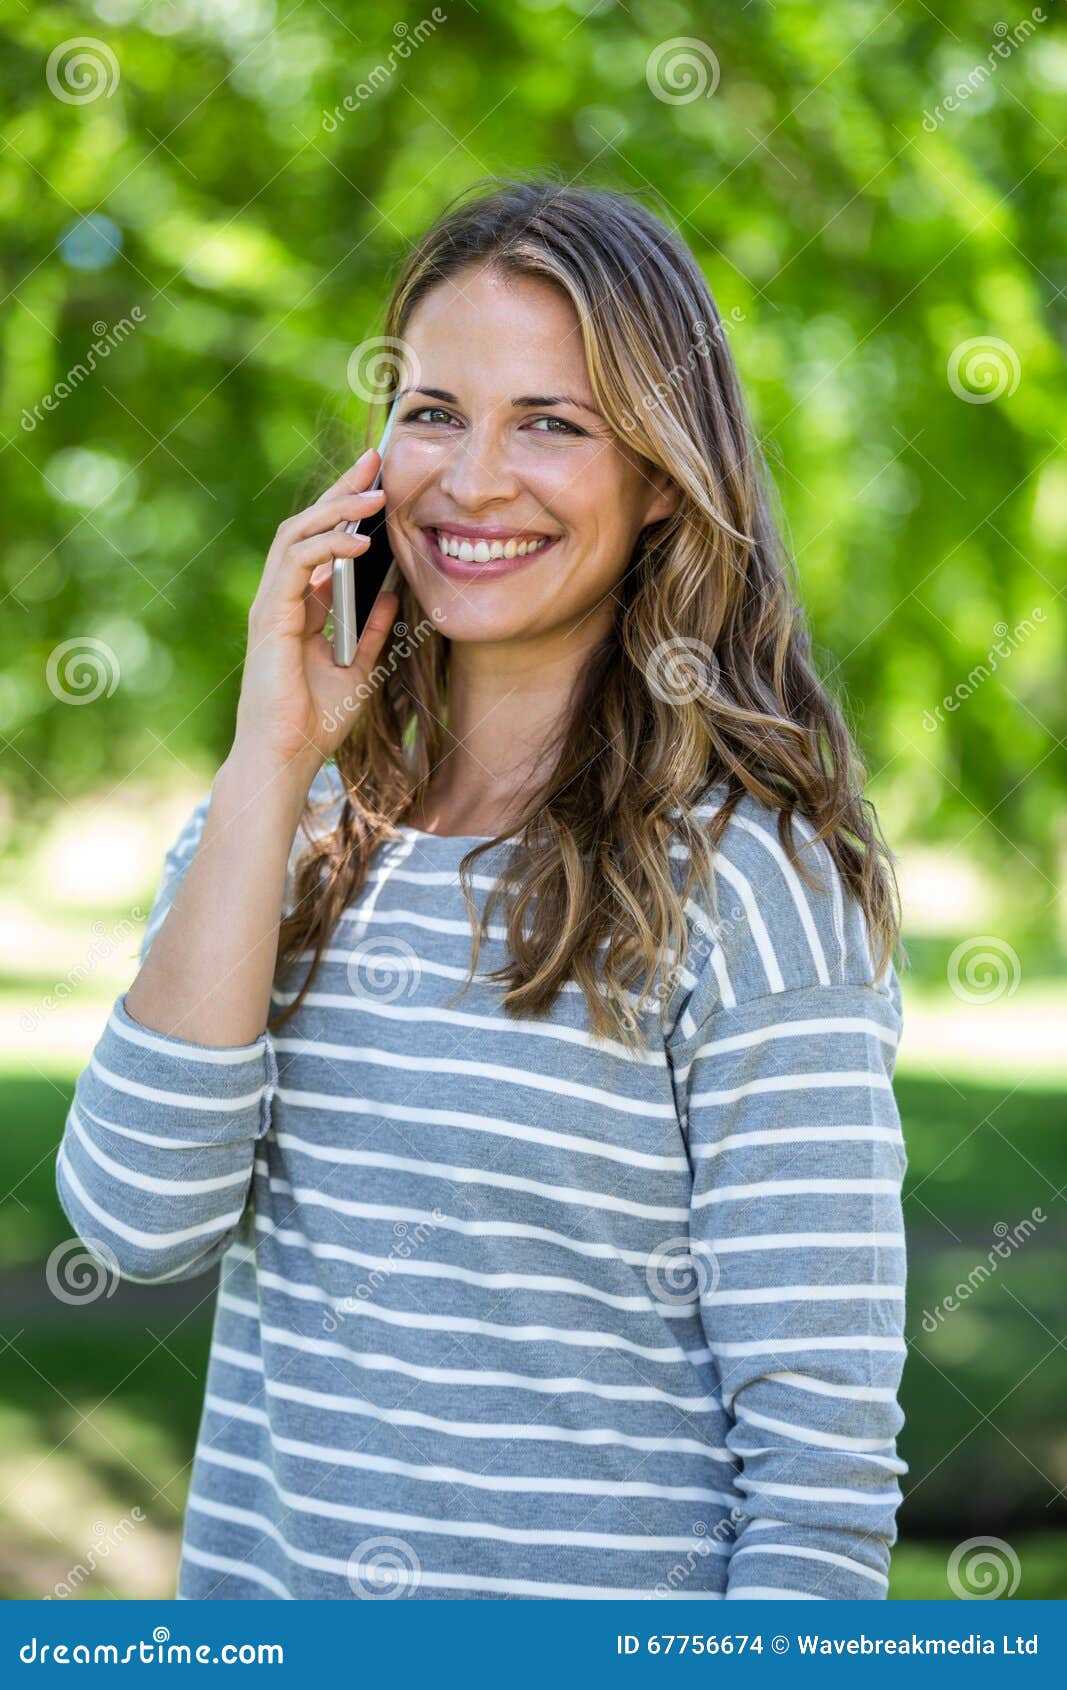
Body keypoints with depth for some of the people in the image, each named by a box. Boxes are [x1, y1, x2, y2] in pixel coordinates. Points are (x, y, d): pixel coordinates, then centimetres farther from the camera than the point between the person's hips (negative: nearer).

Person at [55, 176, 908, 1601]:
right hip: (260, 1587, 5)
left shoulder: (752, 881, -14)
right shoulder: (288, 836, 1)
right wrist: (268, 768, -14)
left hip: (608, 1596, -4)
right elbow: (141, 1222, -13)